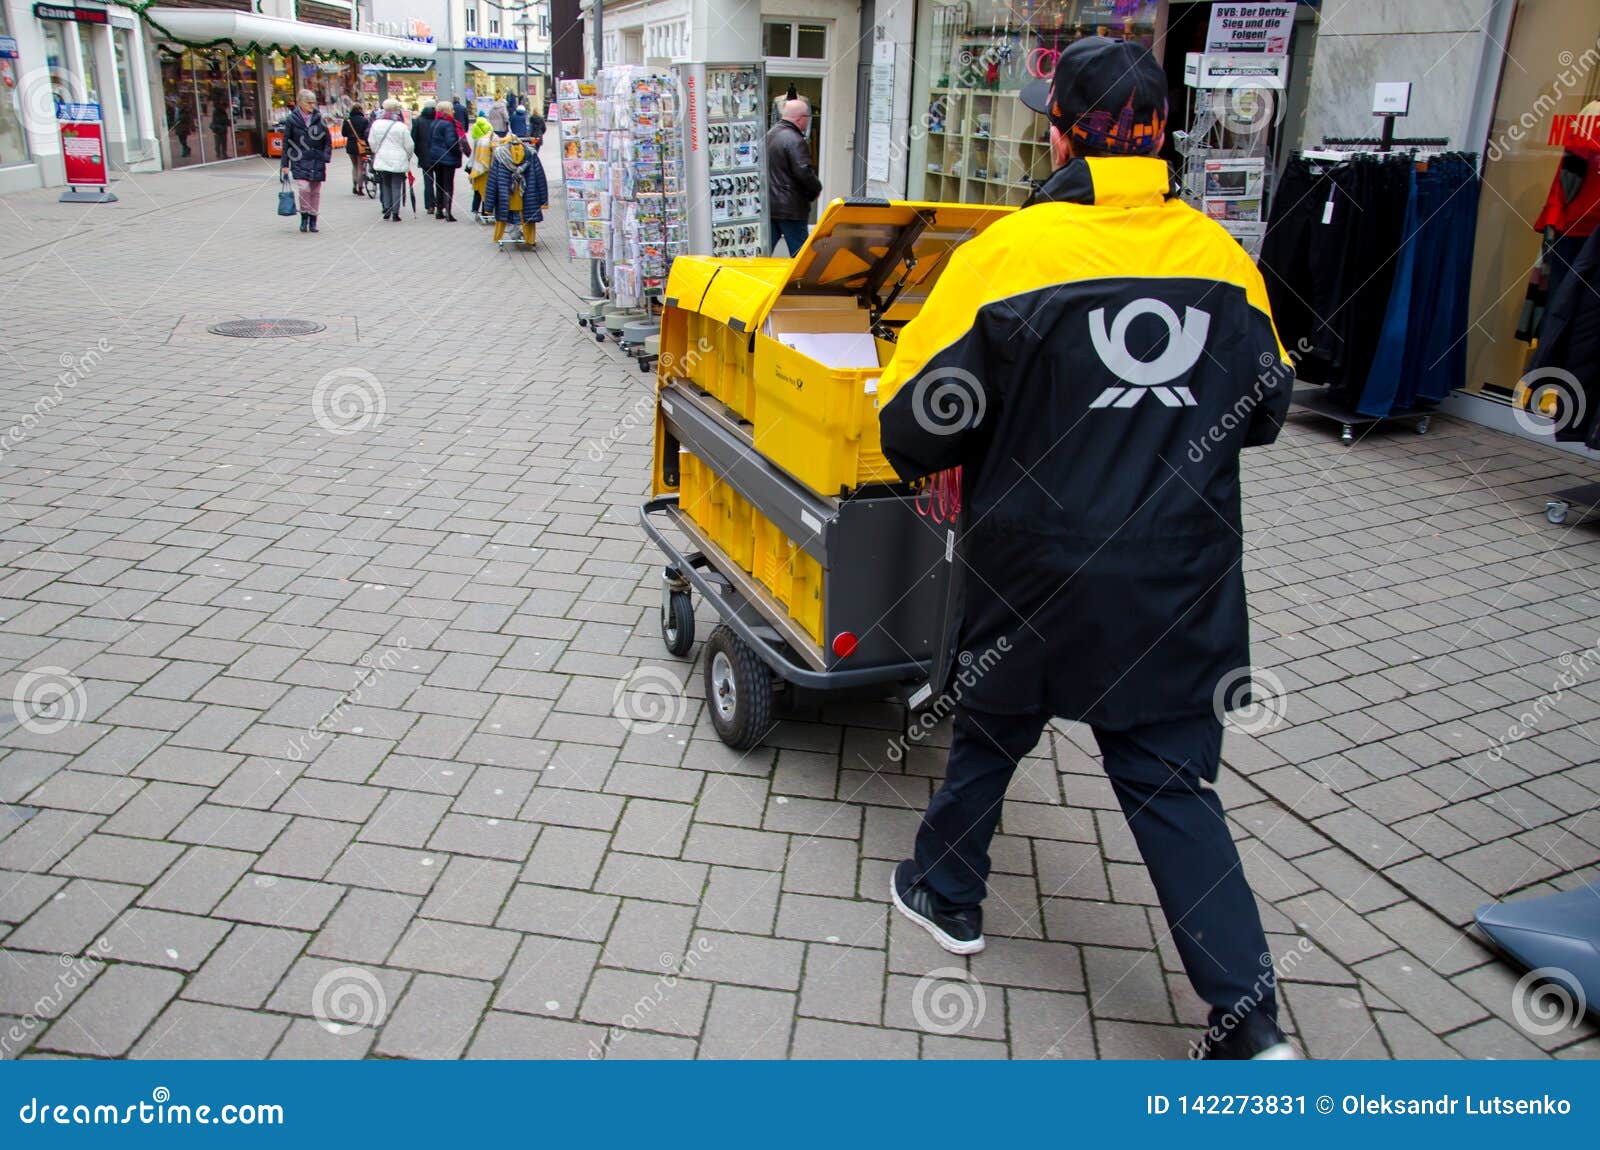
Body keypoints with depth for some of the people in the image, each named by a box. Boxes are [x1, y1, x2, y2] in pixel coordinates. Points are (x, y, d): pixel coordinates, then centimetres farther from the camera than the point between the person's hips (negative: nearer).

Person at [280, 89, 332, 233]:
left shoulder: (319, 118, 4)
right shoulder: (291, 120, -1)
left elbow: (328, 140, 9)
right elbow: (286, 143, 2)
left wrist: (326, 158, -1)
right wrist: (285, 164, 0)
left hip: (317, 161, 2)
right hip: (300, 161, -2)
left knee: (315, 191, 5)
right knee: (303, 187, -17)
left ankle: (313, 220, 16)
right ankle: (304, 216, 1)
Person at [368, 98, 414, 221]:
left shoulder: (376, 124, 1)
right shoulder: (401, 126, -12)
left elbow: (371, 142, 9)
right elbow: (409, 145, -6)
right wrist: (408, 156, 14)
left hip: (381, 159, 4)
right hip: (398, 161, -3)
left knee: (385, 185, 16)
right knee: (396, 186, 1)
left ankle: (386, 209, 11)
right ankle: (395, 213, -1)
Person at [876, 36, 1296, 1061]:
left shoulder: (1006, 253, -14)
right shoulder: (1224, 257, -1)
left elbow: (913, 428, -12)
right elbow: (1267, 407, 12)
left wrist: (948, 460, 9)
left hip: (1039, 563, -3)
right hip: (1182, 579, 3)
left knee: (994, 726, 21)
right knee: (1172, 776, 12)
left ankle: (947, 893, 42)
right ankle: (1250, 1018, 14)